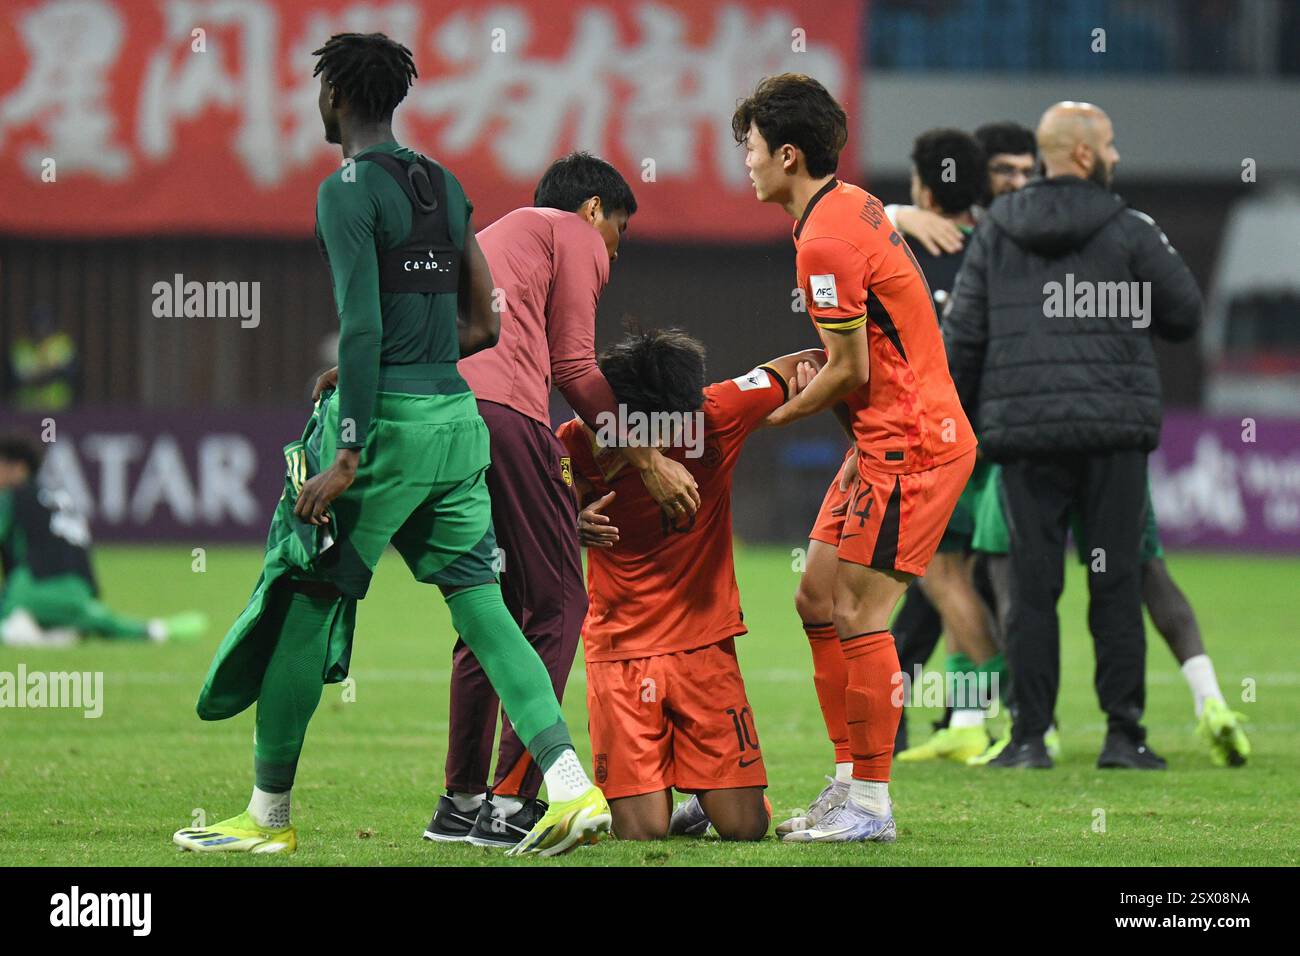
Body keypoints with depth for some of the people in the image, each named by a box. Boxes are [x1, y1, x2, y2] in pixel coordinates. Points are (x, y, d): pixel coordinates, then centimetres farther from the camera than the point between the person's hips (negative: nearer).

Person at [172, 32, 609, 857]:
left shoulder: (349, 191, -9)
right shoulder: (446, 187, 14)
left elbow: (362, 325, -17)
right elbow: (483, 325, 18)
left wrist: (348, 455, -18)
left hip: (386, 417, -7)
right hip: (457, 413, 7)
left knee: (306, 605, 3)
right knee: (481, 605, 5)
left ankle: (270, 815, 10)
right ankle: (572, 788, -10)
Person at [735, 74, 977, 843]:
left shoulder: (826, 241, -18)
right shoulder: (852, 205, 12)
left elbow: (851, 372, -16)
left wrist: (773, 417, -2)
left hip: (910, 445, -10)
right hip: (890, 439, 10)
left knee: (858, 615, -9)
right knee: (818, 601, 12)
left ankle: (872, 805, -5)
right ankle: (852, 780, 16)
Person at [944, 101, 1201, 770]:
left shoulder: (996, 232, 7)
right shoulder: (1127, 232, -1)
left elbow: (963, 334, 5)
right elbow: (1185, 315, 6)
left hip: (1023, 433, 2)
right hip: (1113, 430, -2)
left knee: (1032, 586, 3)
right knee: (1115, 583, 3)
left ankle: (1029, 735, 1)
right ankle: (1123, 733, 2)